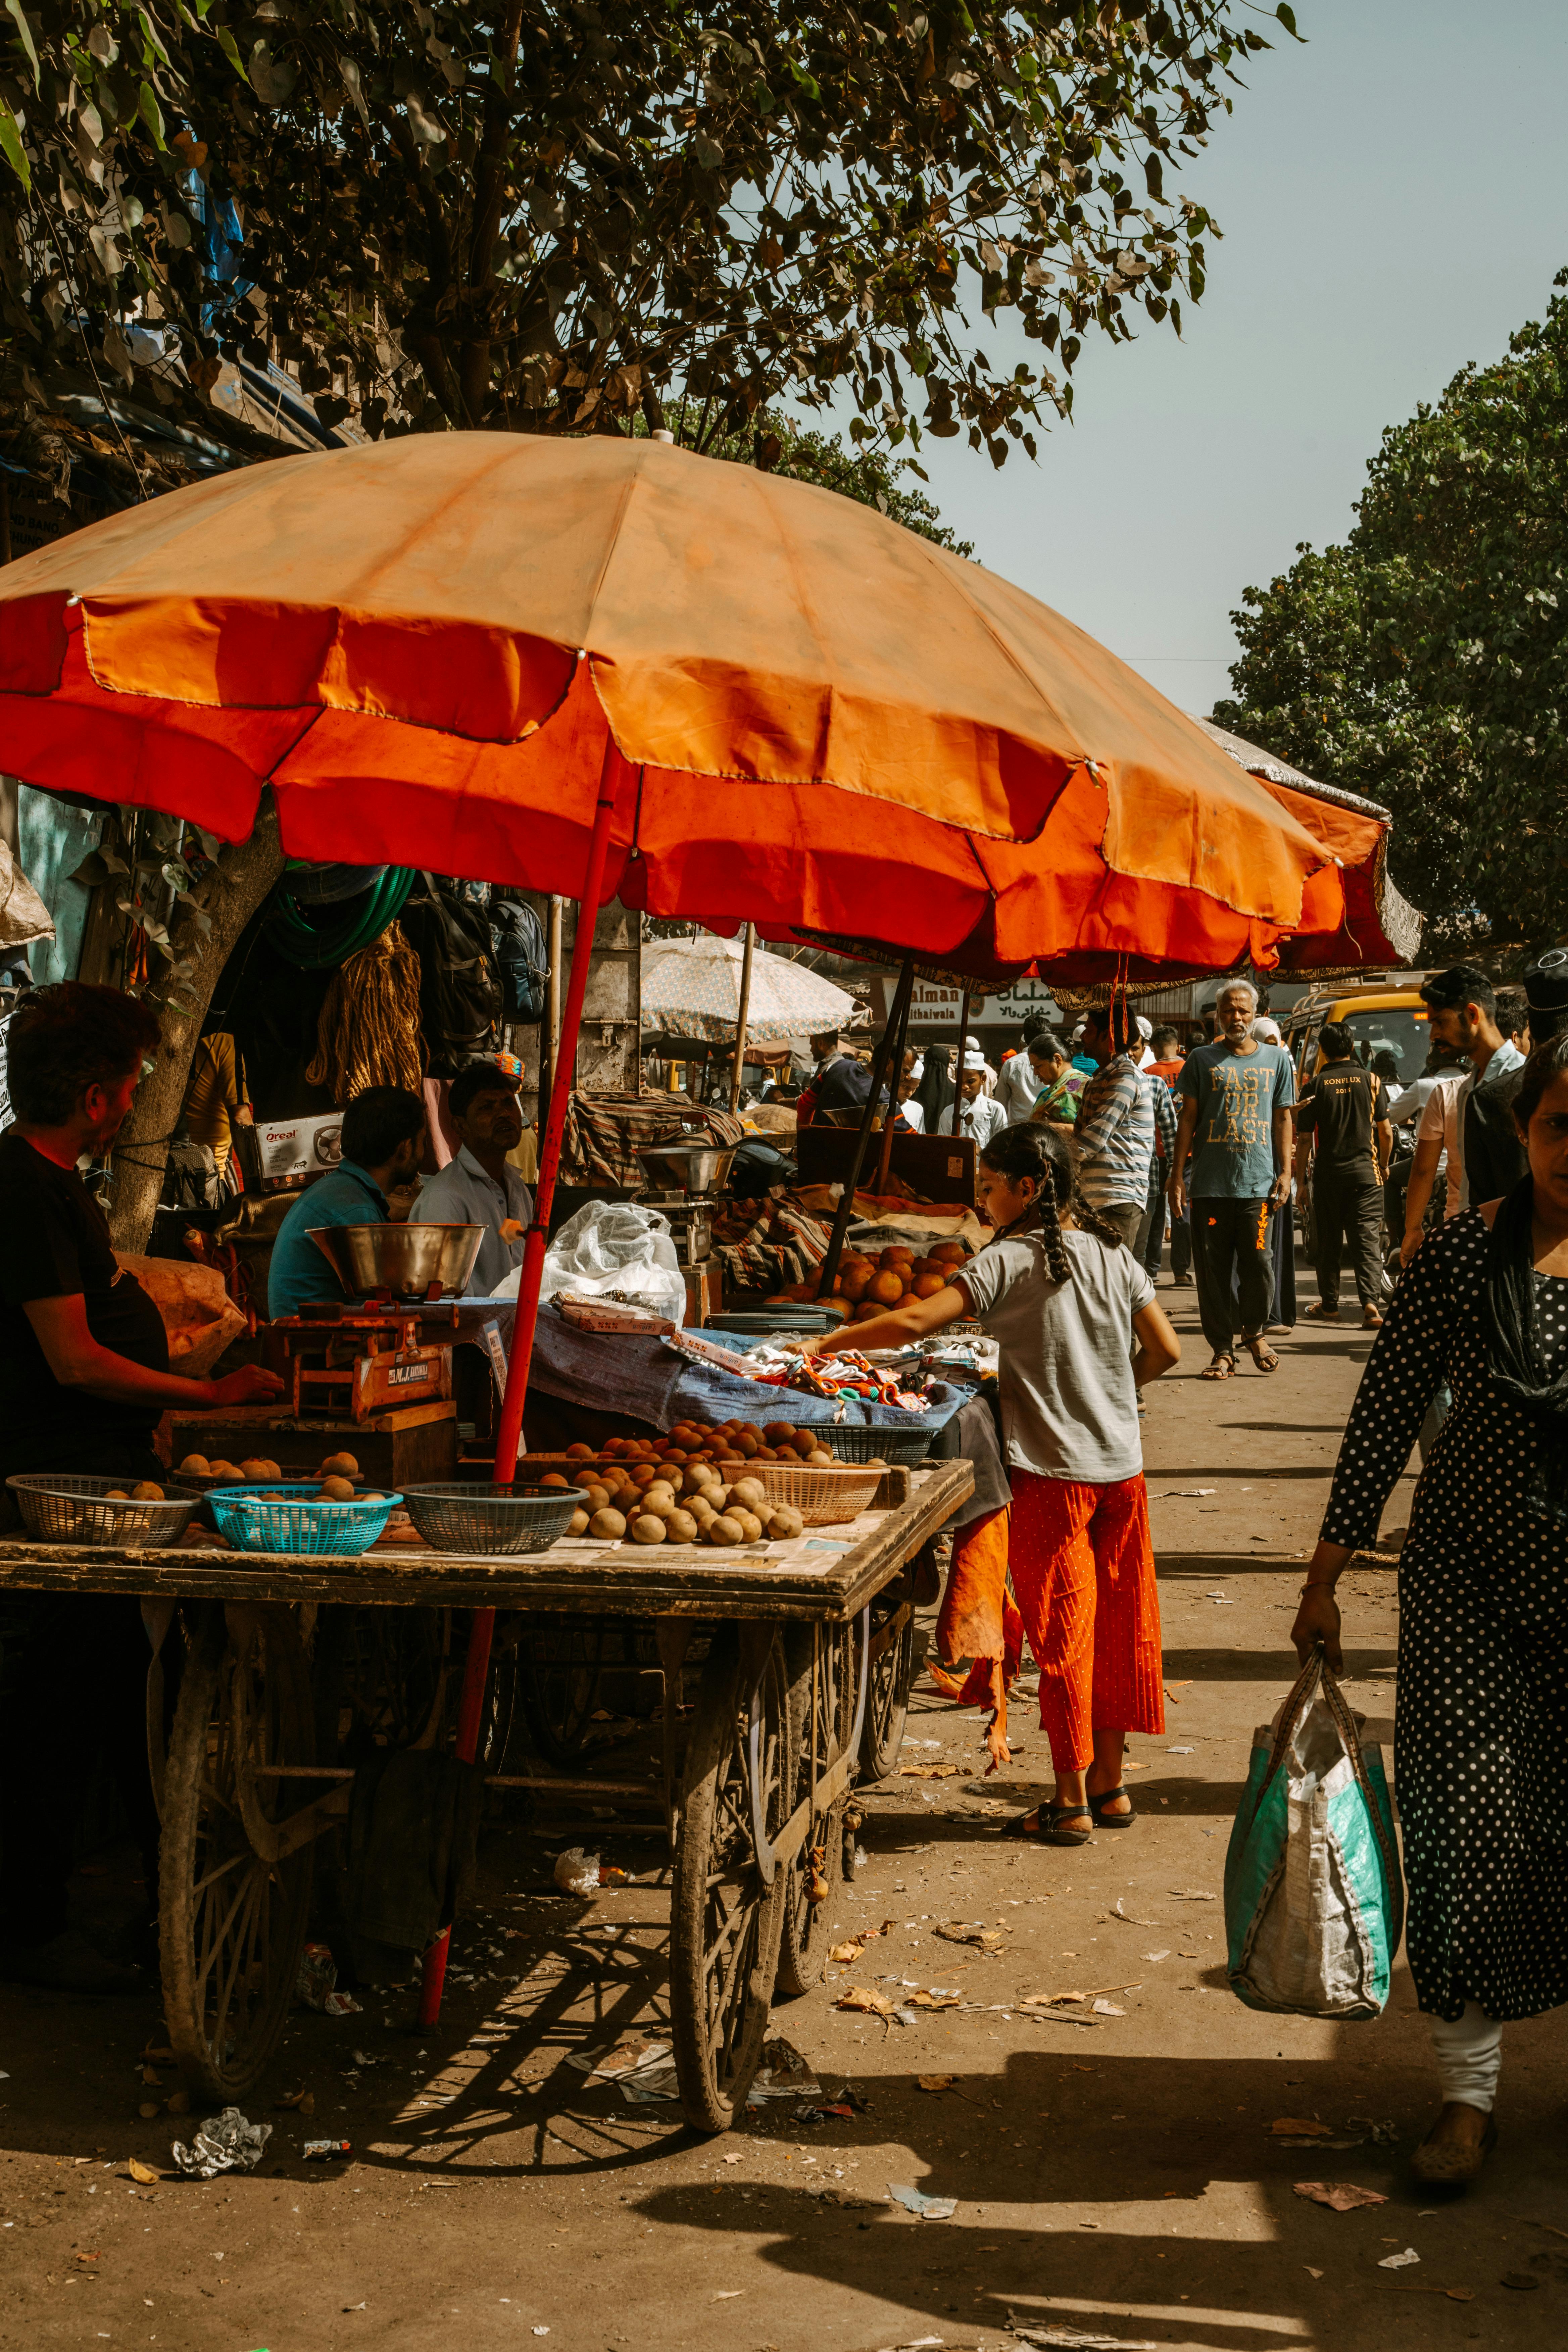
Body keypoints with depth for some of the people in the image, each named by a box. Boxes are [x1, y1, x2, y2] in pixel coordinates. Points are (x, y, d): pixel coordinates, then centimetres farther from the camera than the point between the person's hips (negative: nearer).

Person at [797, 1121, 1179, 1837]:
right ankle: (1111, 1787, 23)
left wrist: (829, 1343, -11)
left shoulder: (1008, 1260, -11)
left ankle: (1072, 1802, 9)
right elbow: (1165, 1349, 6)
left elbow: (918, 1321, -20)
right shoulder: (1112, 1254, 6)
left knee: (1061, 1633, 3)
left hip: (1052, 1474, -6)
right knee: (1116, 1627, 13)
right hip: (1122, 1467, 6)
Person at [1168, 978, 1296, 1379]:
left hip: (1259, 1181, 0)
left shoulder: (1276, 1059, 12)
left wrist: (1285, 1172, 4)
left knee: (1259, 1261, -5)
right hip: (1210, 1182, 0)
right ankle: (1223, 1350, 9)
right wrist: (1177, 1175, 2)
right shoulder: (1203, 1059, 8)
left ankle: (1256, 1333, 20)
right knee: (1213, 1268, 1)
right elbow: (1188, 1119, 8)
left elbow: (1283, 1119, 13)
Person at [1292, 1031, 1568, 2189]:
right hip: (1471, 1579, 0)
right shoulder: (1463, 1253, -4)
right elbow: (1386, 1413, 1)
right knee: (1467, 1823, 2)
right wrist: (1326, 1574, 0)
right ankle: (1470, 2094, 16)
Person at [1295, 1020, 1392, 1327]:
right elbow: (1386, 1132, 3)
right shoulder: (1372, 1081, -1)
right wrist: (1384, 1165, 19)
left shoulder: (1316, 1086, -3)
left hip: (1327, 1173, 0)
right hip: (1365, 1171, 0)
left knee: (1328, 1243, 10)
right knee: (1367, 1239, 0)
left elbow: (1304, 1138, -5)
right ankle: (1371, 1301, -15)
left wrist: (1299, 1179, 3)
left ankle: (1329, 1305, 17)